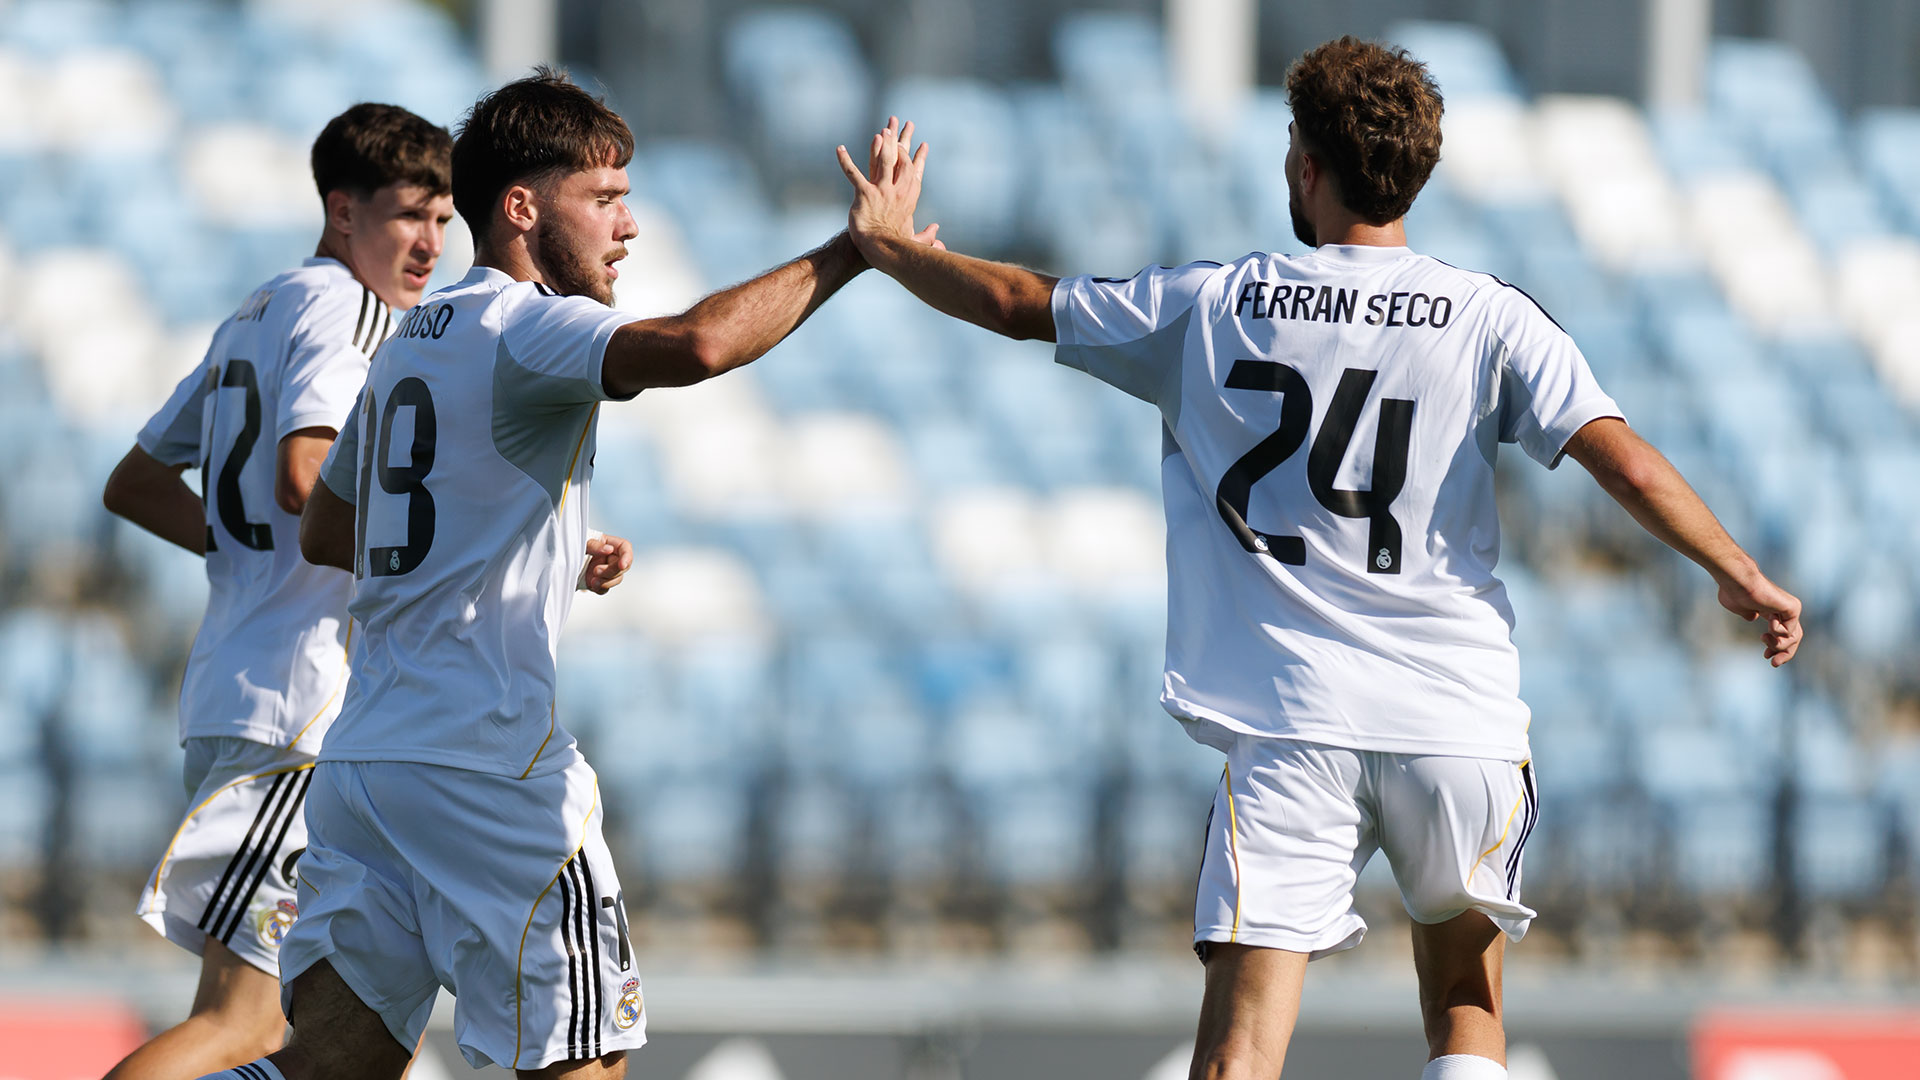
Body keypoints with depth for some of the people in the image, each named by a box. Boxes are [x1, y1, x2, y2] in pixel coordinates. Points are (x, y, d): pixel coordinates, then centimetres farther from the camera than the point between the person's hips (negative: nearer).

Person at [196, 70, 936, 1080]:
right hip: (486, 763, -8)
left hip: (361, 758, 9)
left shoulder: (411, 341, 20)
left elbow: (325, 532, 30)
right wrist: (848, 251, -17)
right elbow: (693, 346, -28)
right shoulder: (525, 325, -8)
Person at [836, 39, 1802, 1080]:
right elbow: (1621, 458, -6)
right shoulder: (1488, 319, 3)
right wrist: (1737, 573, 4)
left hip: (1290, 735, -1)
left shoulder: (1209, 308, 6)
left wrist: (888, 244, 33)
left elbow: (1016, 301, 17)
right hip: (1463, 720, 1)